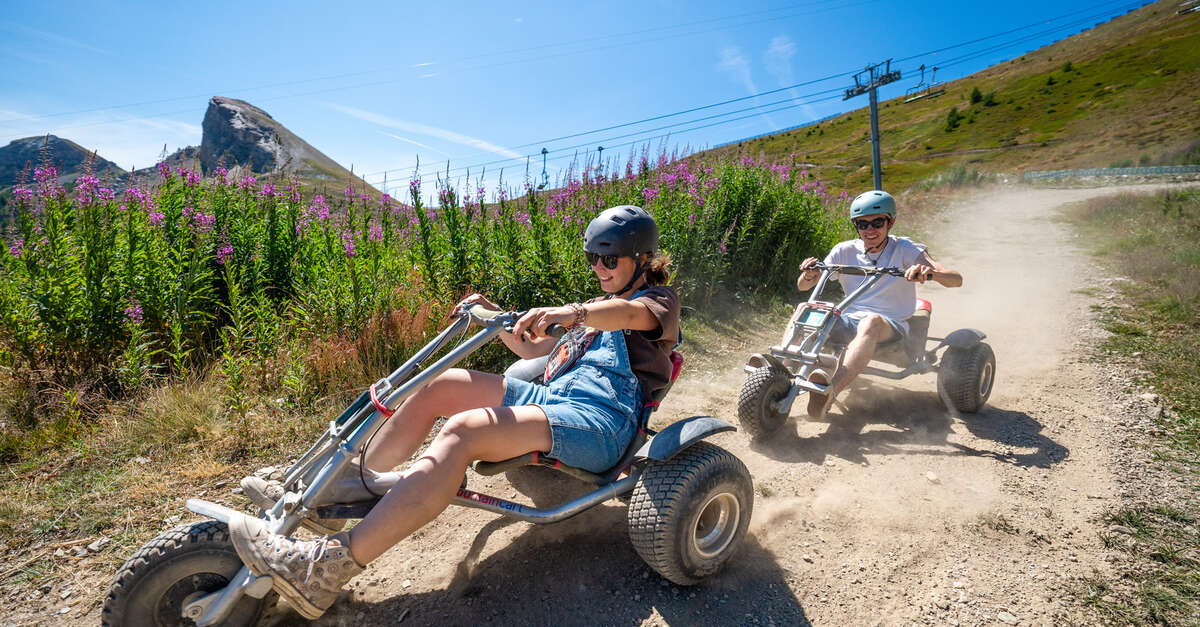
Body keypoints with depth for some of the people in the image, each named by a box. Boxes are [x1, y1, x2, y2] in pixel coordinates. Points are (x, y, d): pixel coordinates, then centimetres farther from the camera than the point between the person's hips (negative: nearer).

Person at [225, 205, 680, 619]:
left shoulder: (659, 299, 6)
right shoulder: (599, 309, 31)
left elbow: (630, 313, -22)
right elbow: (530, 347, 29)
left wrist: (572, 312, -41)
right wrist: (493, 314, 14)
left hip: (600, 420, -8)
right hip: (552, 396, 8)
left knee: (463, 431, -30)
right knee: (440, 386, -8)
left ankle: (330, 567, -33)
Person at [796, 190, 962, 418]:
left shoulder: (904, 249, 1)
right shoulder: (844, 251, 8)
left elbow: (956, 279, -10)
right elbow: (803, 286, 4)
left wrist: (930, 272, -34)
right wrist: (809, 272, -20)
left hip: (891, 326, -3)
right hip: (849, 322, 4)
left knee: (871, 321, -40)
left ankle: (831, 391, -56)